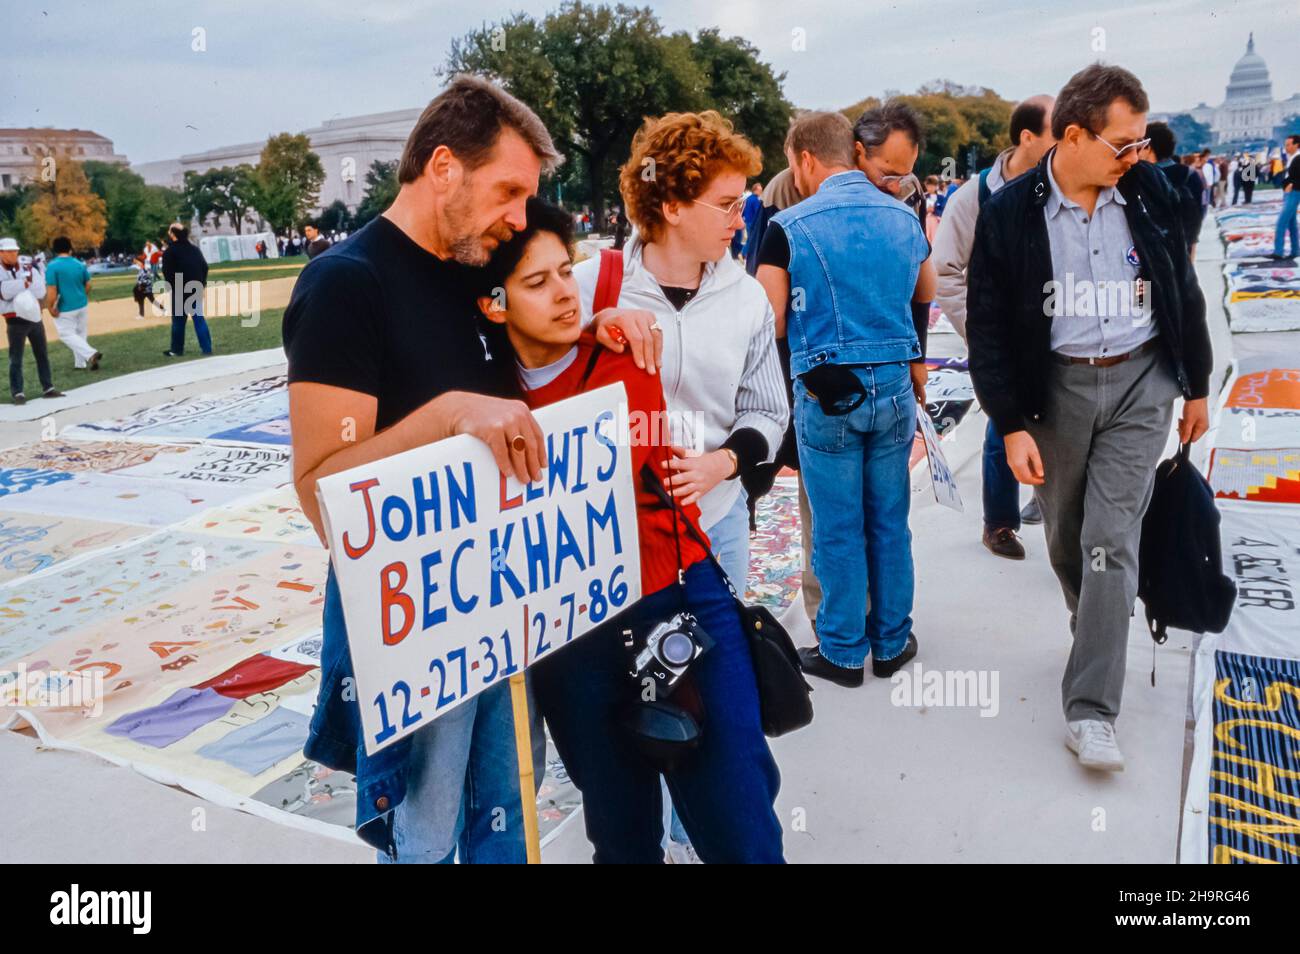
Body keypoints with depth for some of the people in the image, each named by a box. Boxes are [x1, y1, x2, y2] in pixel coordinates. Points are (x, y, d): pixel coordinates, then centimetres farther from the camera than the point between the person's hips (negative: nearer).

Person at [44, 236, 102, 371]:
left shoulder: (52, 266, -16)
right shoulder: (80, 264, -1)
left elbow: (51, 291, -21)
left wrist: (50, 307, -8)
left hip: (65, 309, -5)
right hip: (82, 305, 5)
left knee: (67, 334, 5)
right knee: (80, 333, 18)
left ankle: (91, 353, -16)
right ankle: (80, 363, 24)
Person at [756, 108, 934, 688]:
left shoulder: (789, 226, -10)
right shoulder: (906, 219, 6)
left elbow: (769, 323, -11)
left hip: (826, 392, -4)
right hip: (895, 384, 4)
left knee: (838, 528, 7)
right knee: (890, 521, 14)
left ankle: (843, 651, 19)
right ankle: (891, 642, 26)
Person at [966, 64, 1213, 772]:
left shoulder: (1149, 190, 0)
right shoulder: (1009, 212, -8)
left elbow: (1182, 290, 10)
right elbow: (989, 327, -6)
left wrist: (1195, 386, 13)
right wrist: (1012, 425, -10)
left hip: (1141, 381, 1)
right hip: (1055, 386, 0)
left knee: (1110, 541, -6)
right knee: (1065, 538, 12)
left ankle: (1090, 708, -1)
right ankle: (1097, 632, 41)